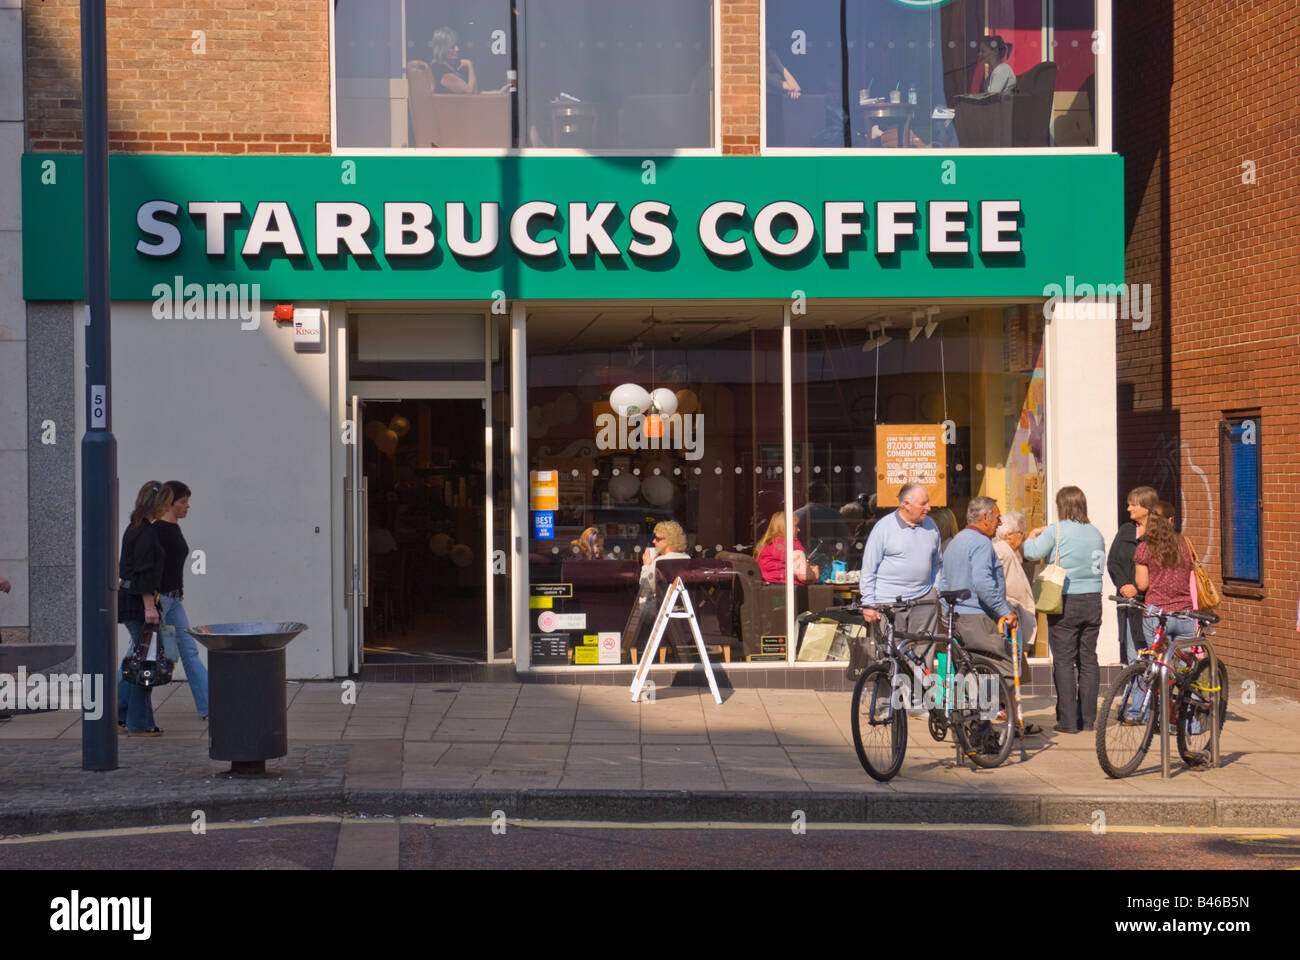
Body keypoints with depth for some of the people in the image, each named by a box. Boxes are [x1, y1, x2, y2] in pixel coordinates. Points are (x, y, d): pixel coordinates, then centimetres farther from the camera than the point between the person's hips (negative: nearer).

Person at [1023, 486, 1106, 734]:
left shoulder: (1056, 530, -9)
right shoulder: (1096, 533, 8)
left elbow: (1032, 552, -16)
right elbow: (1099, 566, 15)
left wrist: (1033, 536, 6)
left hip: (1065, 602, -5)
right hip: (1093, 601, 5)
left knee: (1063, 660, -1)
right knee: (1088, 659, 10)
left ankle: (1067, 720, -2)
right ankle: (1088, 718, 13)